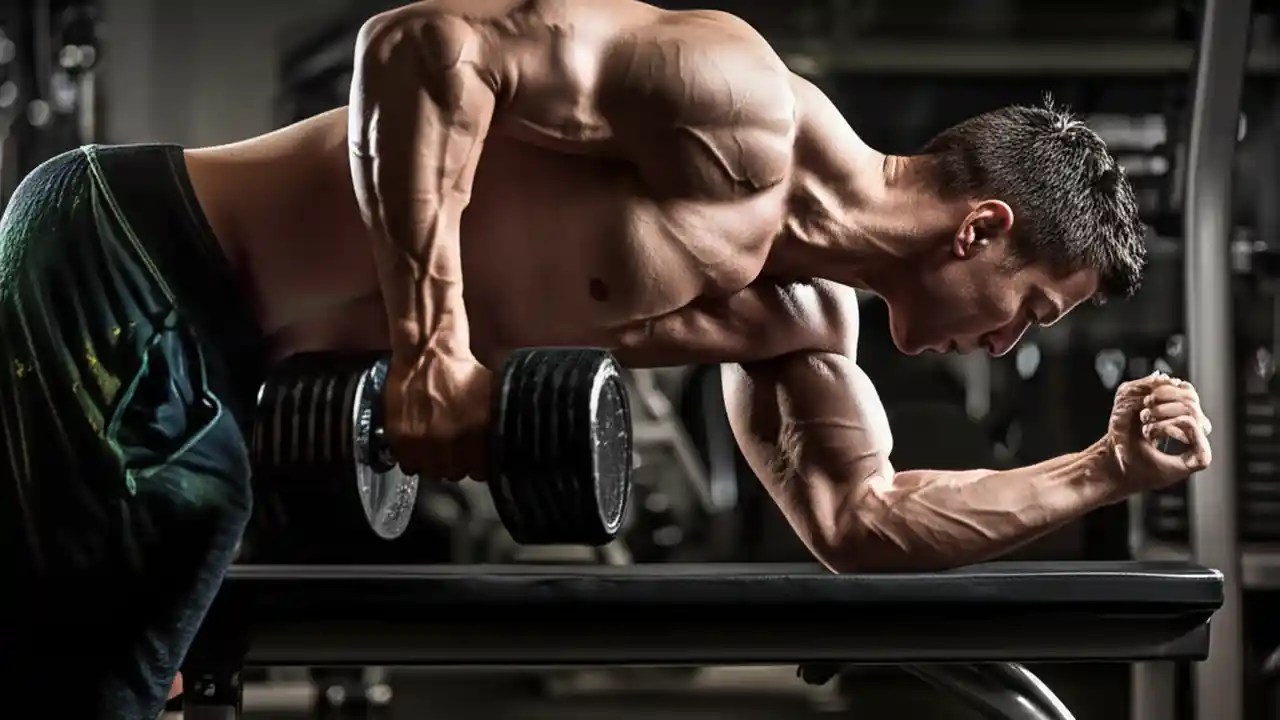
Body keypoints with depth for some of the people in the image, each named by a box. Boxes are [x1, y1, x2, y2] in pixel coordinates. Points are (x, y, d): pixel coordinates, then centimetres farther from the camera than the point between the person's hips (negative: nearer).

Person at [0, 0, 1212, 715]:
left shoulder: (800, 321, 10)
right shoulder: (741, 107, -20)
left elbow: (860, 522, 21)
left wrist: (1102, 473, 14)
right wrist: (432, 330, -28)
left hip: (205, 345, 9)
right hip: (133, 247, -9)